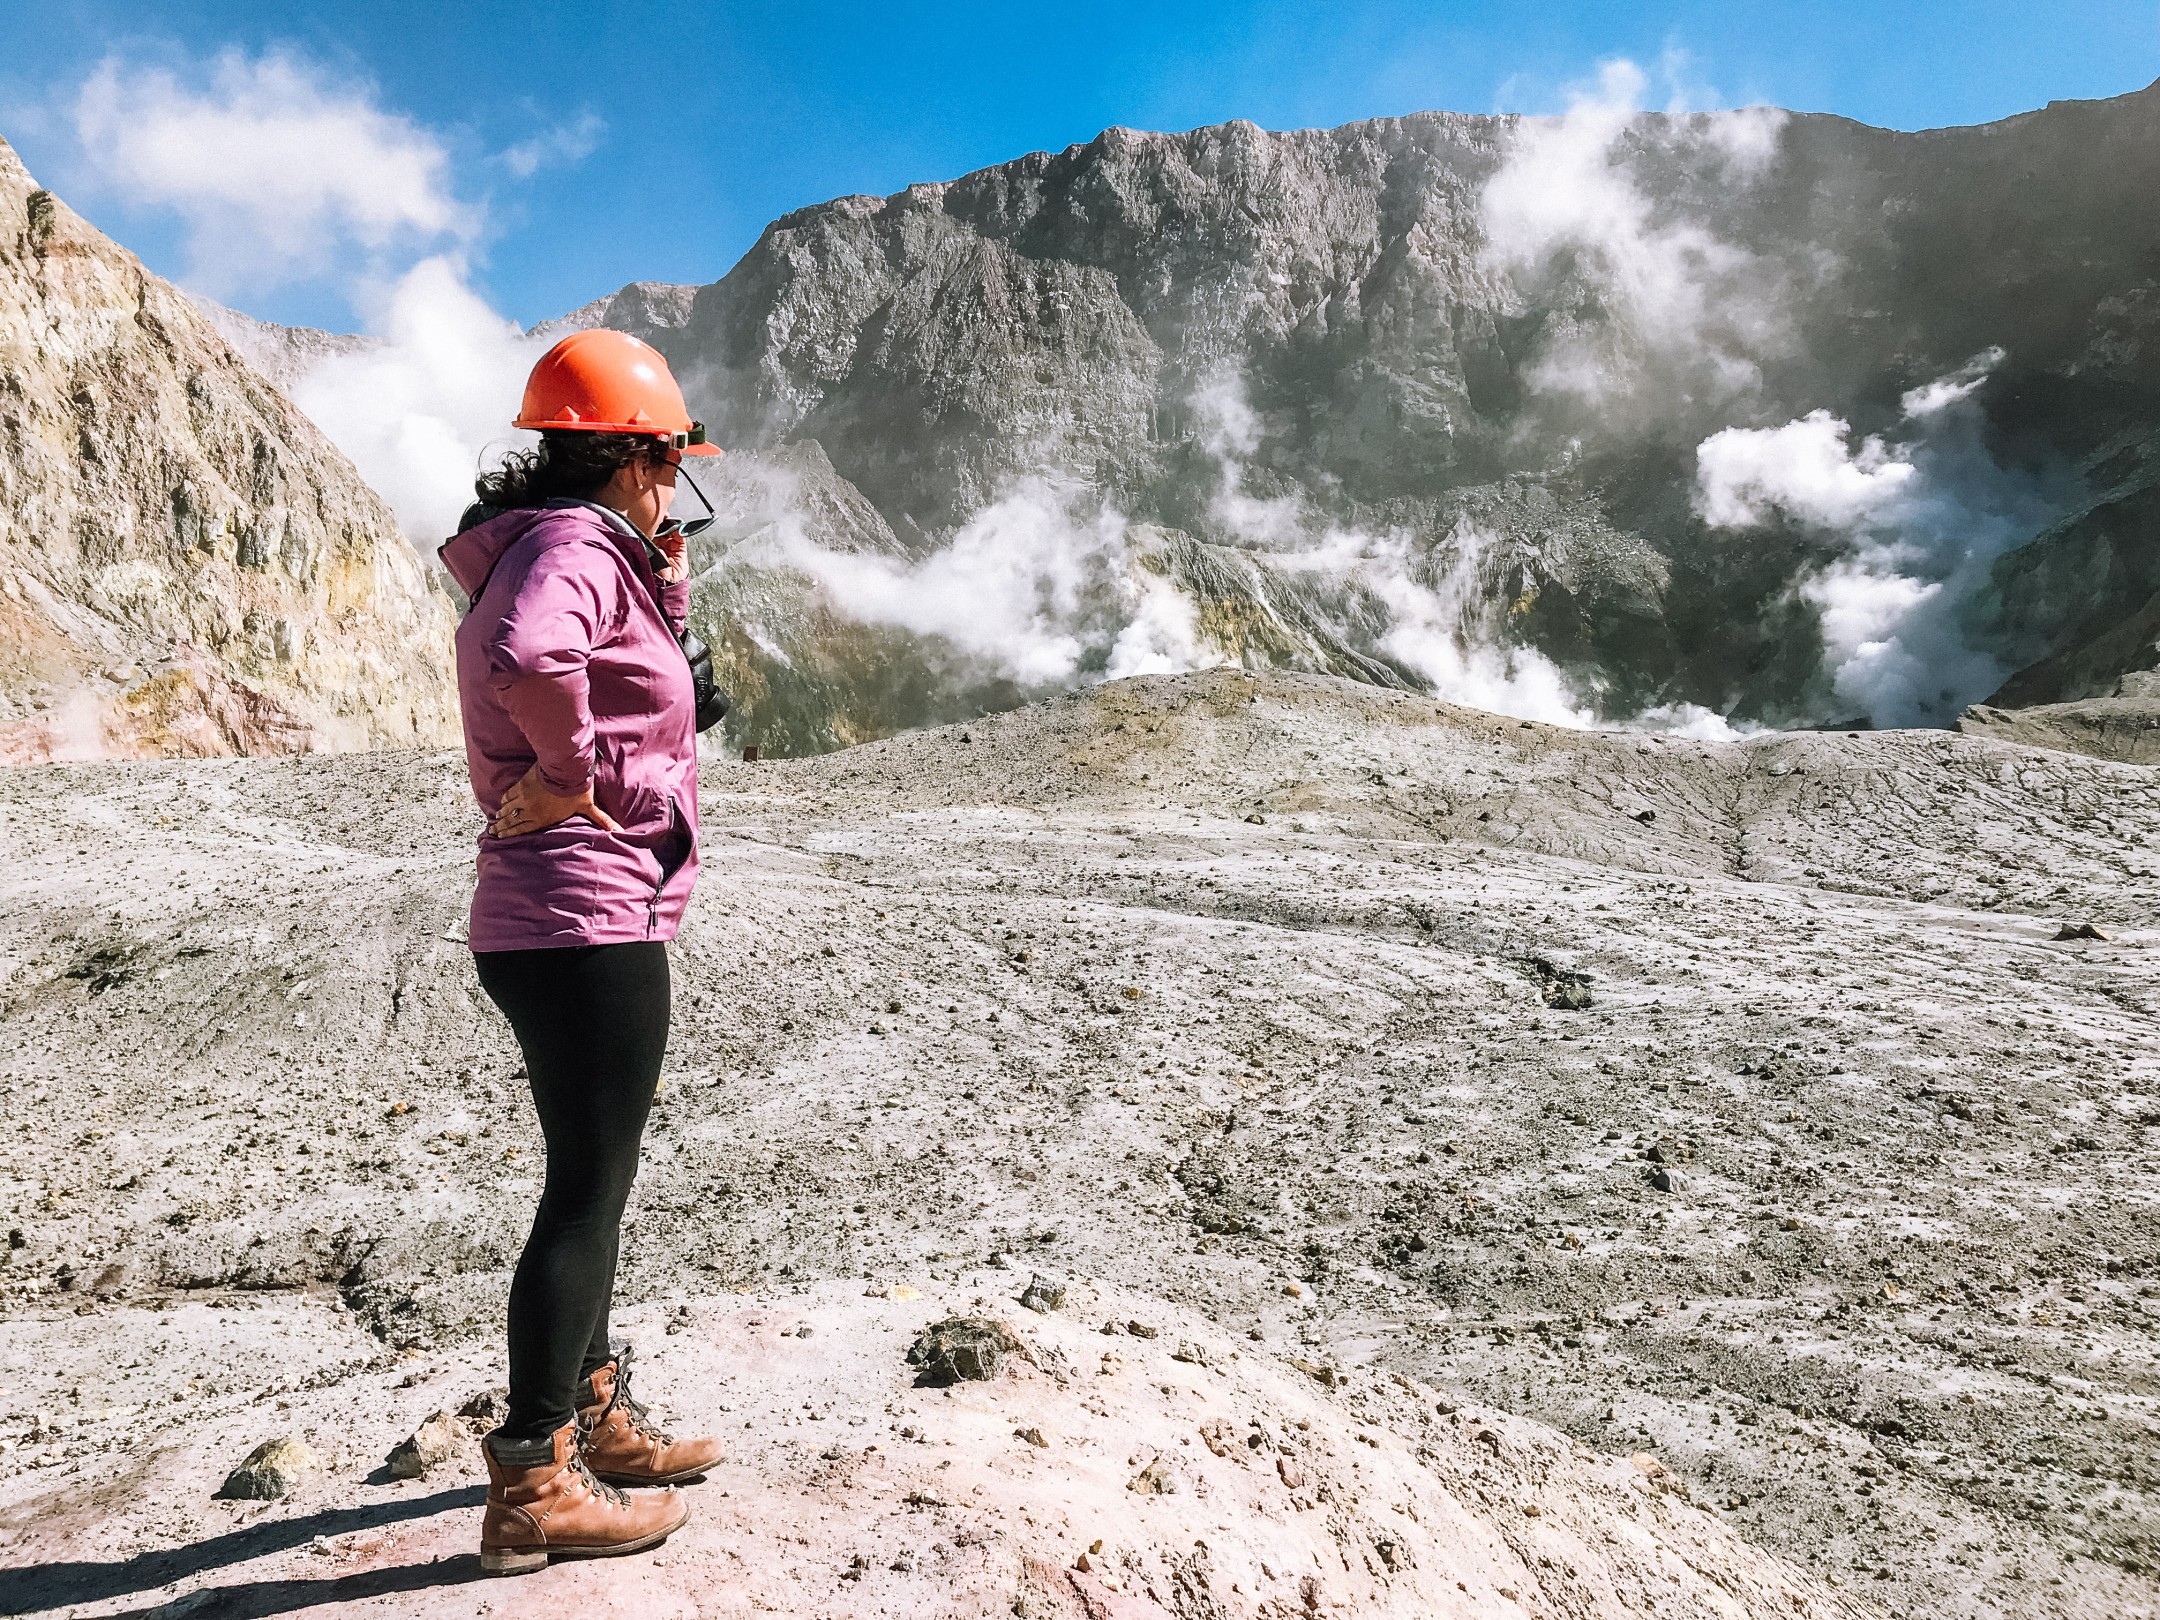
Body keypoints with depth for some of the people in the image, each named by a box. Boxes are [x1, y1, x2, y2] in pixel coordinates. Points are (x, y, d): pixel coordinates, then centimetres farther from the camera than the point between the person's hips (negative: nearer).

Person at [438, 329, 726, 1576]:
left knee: (592, 1179, 20)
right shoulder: (573, 547, -16)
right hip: (590, 922, -11)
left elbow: (637, 669, 26)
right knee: (588, 1191, -1)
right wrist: (576, 775, -22)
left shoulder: (571, 549, 16)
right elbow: (529, 659, -37)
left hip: (568, 924, 11)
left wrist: (665, 574, 12)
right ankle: (534, 1487, 11)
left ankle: (599, 1417, 36)